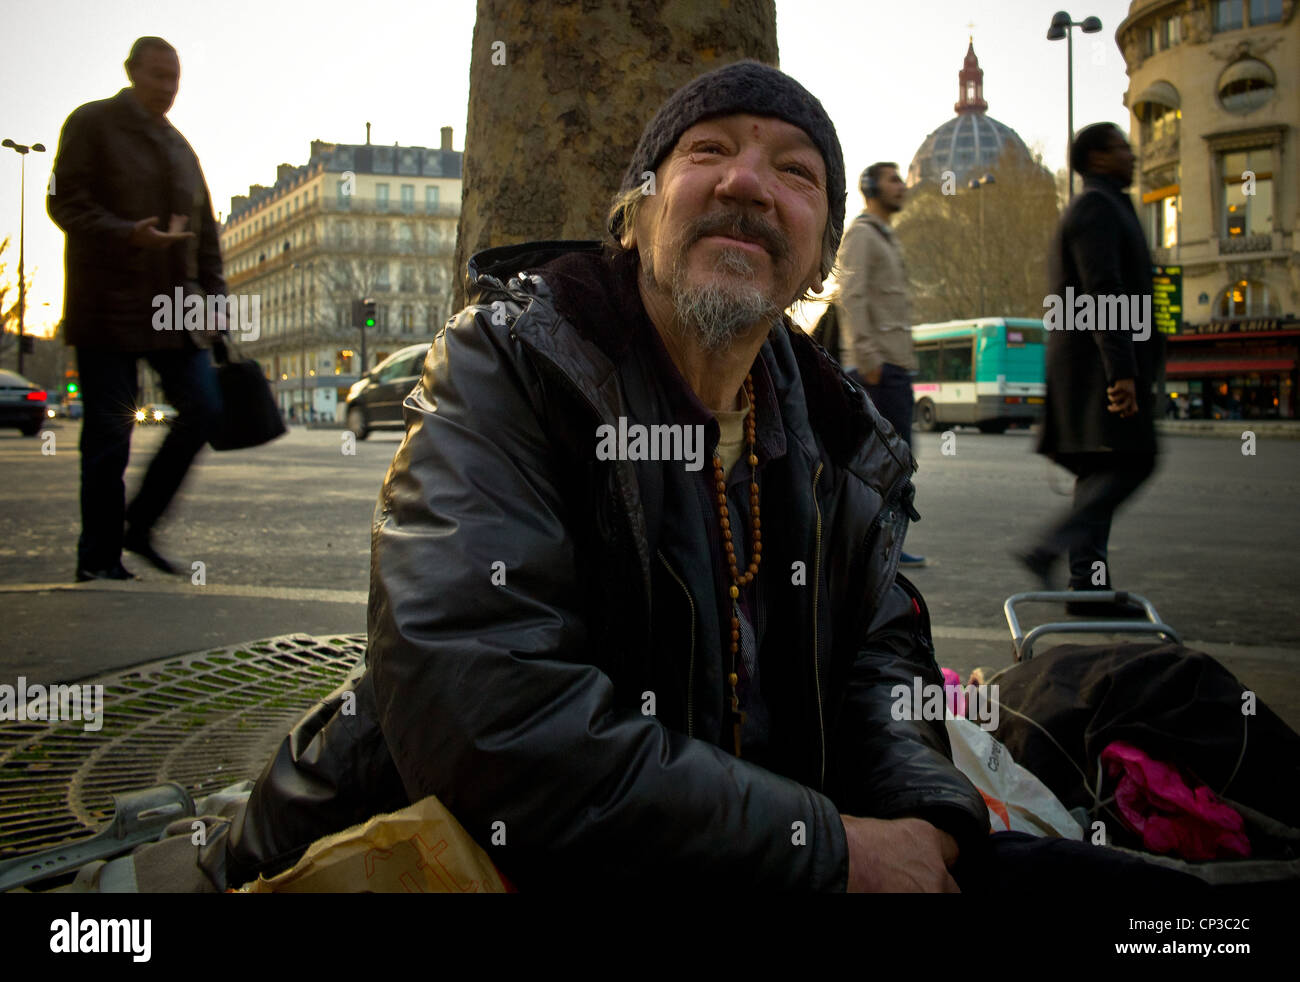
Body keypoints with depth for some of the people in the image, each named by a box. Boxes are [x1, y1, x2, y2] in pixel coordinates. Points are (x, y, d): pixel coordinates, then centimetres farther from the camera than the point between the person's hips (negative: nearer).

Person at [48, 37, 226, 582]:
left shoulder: (179, 146, 21)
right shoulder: (92, 124, 1)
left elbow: (204, 230, 22)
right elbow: (65, 202, -8)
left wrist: (215, 294, 12)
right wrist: (129, 234, -23)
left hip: (174, 309, 6)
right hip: (108, 306, -6)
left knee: (203, 406, -3)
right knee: (109, 432, -4)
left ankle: (140, 526, 12)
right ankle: (98, 557, 6)